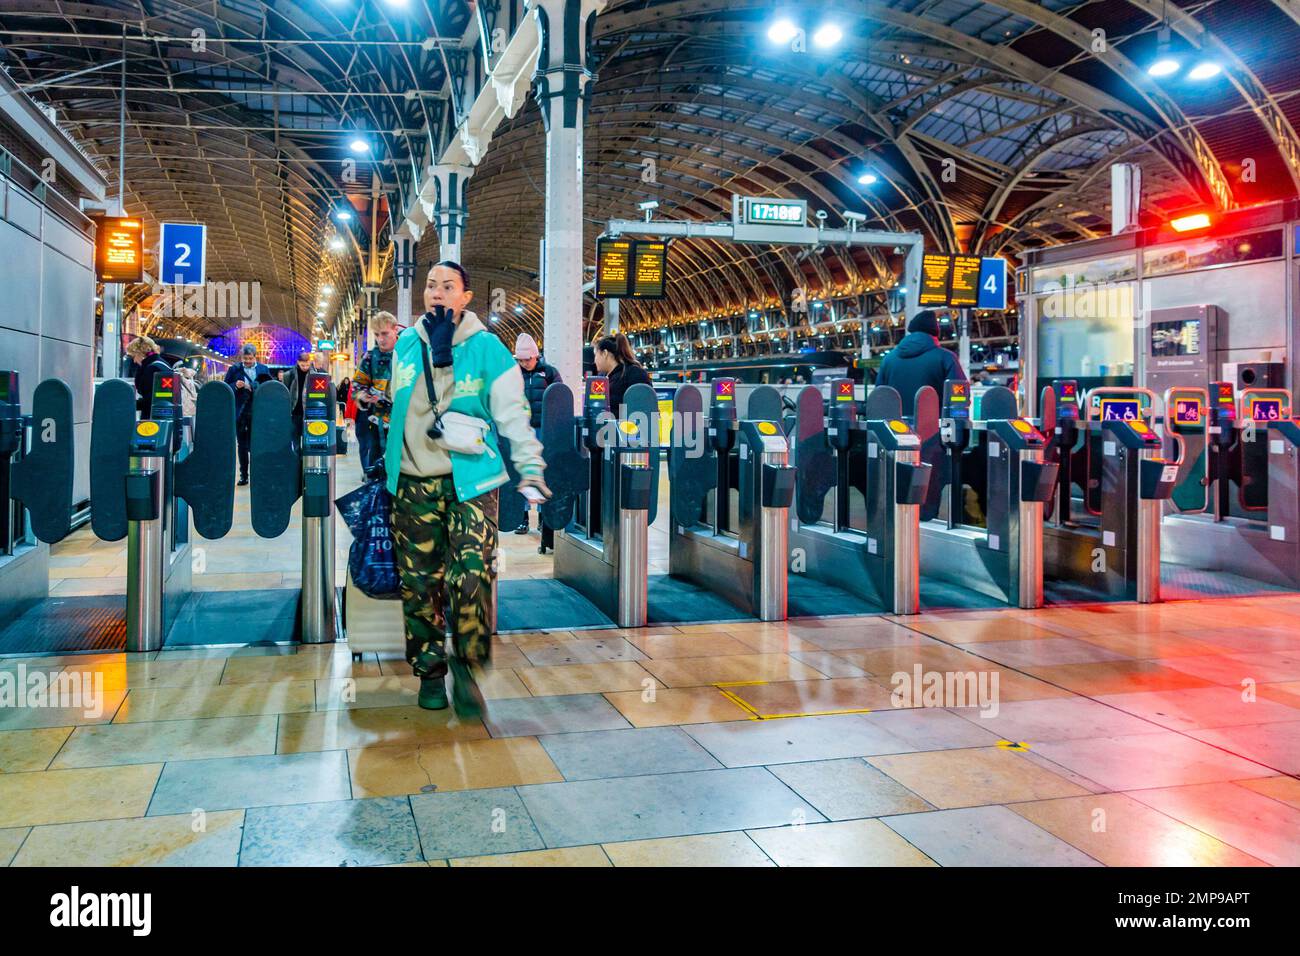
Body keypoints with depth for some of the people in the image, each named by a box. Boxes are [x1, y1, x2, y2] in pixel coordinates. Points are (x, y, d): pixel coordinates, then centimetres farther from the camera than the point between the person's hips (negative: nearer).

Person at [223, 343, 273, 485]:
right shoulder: (234, 370, 7)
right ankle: (243, 475, 12)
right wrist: (235, 386, -14)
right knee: (242, 445, 6)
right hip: (240, 413, 1)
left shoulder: (264, 370, 7)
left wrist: (252, 387, -12)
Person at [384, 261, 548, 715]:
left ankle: (466, 667, 3)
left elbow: (512, 411, -6)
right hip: (412, 482, 4)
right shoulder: (406, 345, 9)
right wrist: (390, 464, 25)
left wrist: (530, 466, -15)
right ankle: (429, 672, 21)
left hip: (470, 480, -4)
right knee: (418, 582, 7)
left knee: (471, 579, -14)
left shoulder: (486, 347, -3)